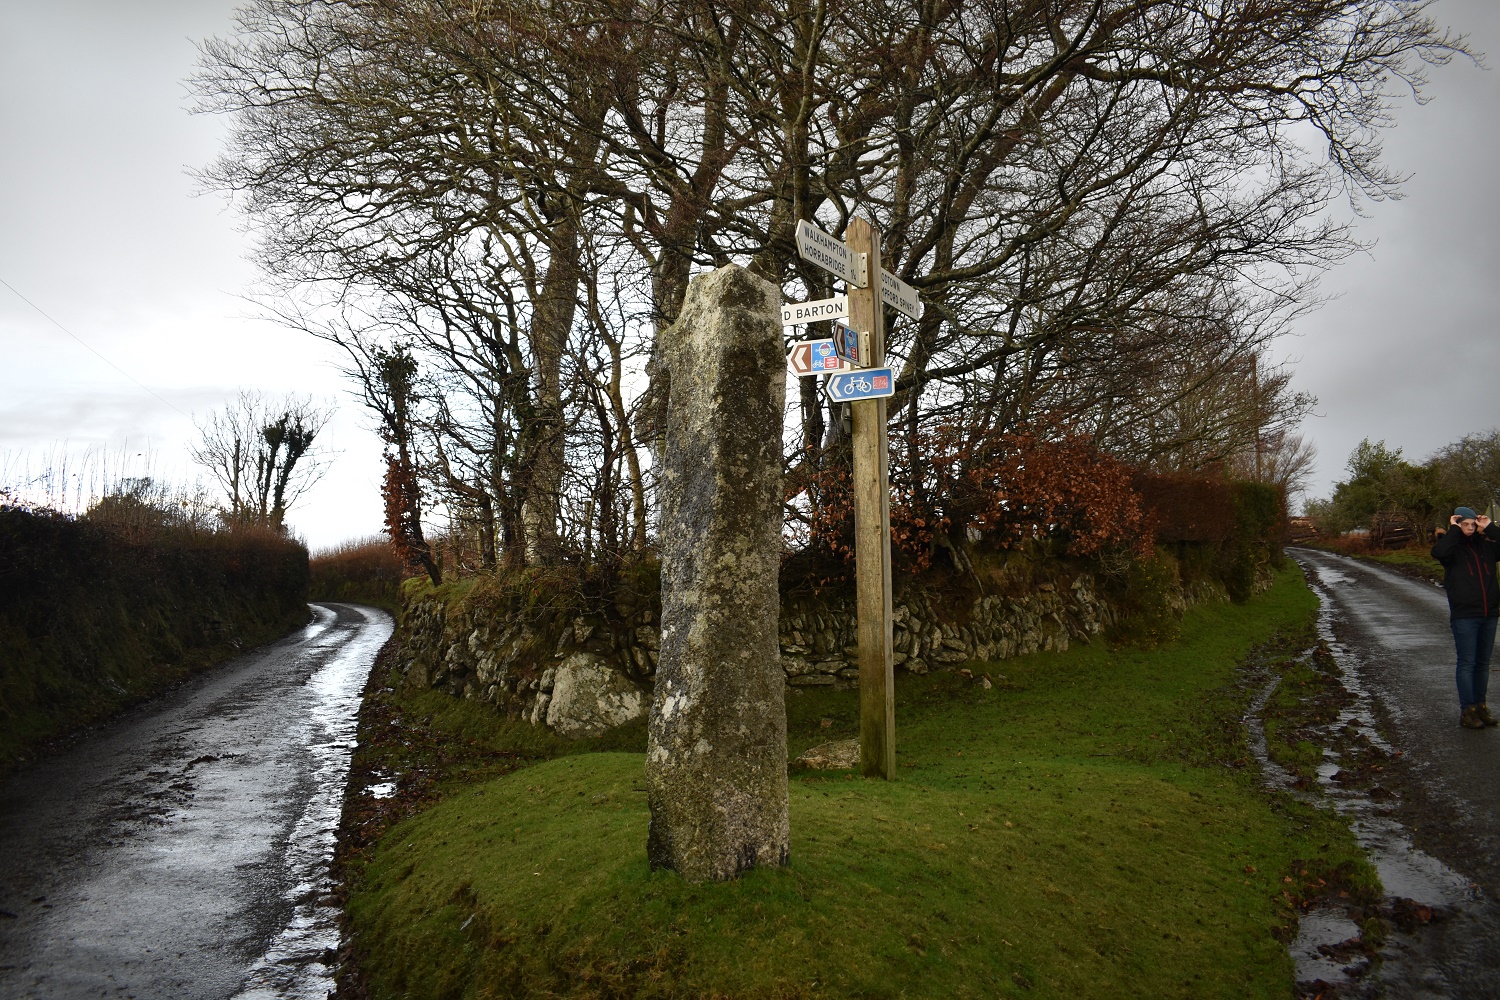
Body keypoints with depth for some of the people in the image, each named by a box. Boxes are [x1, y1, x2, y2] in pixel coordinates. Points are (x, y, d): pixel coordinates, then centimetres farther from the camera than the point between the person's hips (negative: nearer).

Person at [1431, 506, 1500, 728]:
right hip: (1464, 615, -5)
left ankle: (1480, 705, 21)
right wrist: (1454, 530, -16)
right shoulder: (1452, 545, -4)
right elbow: (1438, 552, -25)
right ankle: (1467, 711, -2)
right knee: (1467, 663, -4)